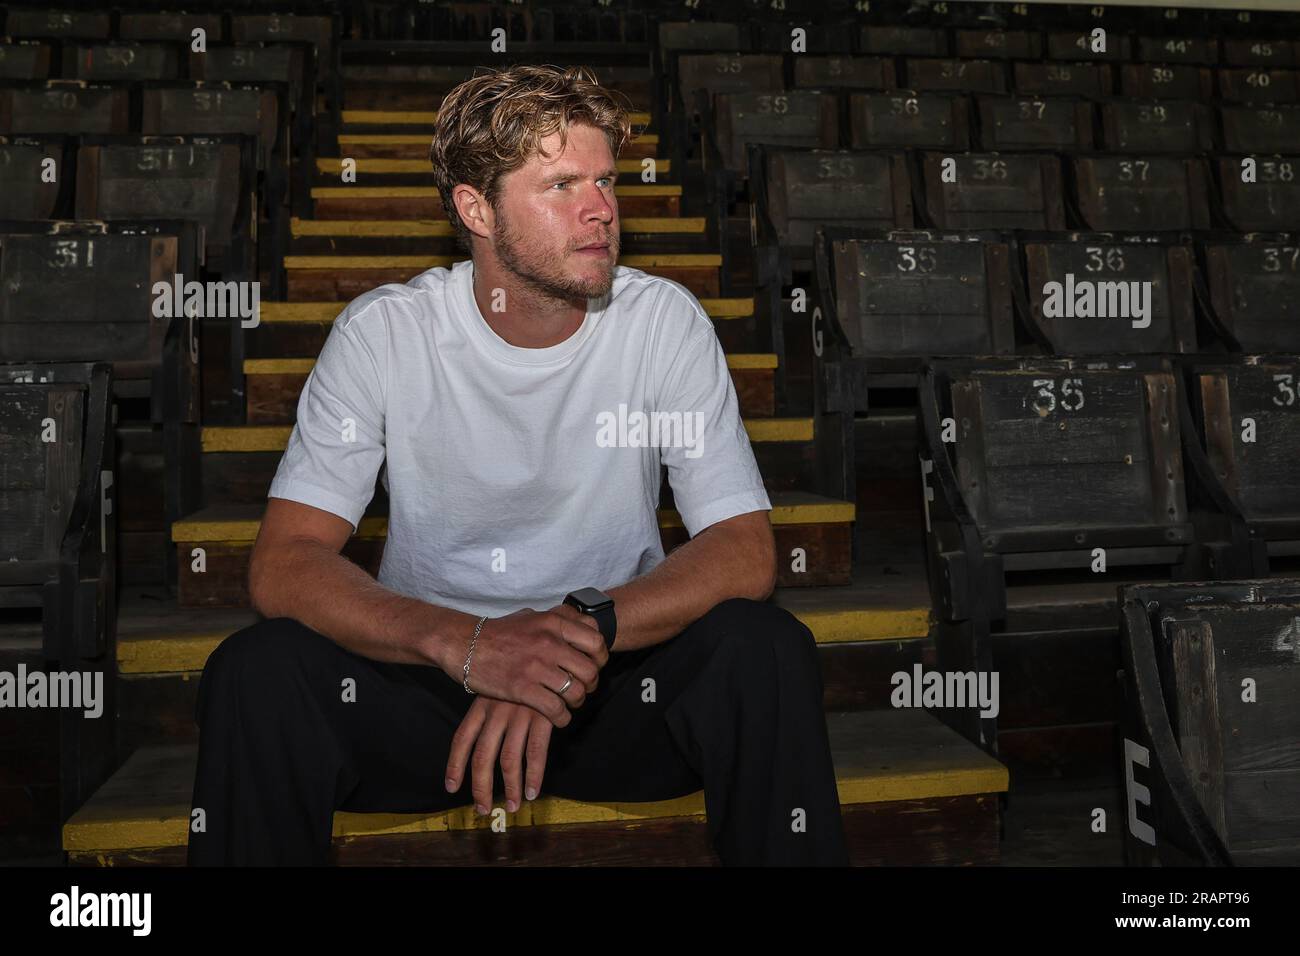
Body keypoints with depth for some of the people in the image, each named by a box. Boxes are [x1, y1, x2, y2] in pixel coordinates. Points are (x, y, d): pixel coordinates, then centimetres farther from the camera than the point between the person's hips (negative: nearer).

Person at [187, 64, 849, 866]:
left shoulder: (665, 321, -8)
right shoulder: (384, 332, -9)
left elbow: (745, 549, -13)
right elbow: (284, 563, -15)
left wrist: (585, 627, -31)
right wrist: (464, 642, -34)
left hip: (621, 679, 1)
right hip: (429, 673, 0)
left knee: (766, 648, -28)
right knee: (257, 670, -26)